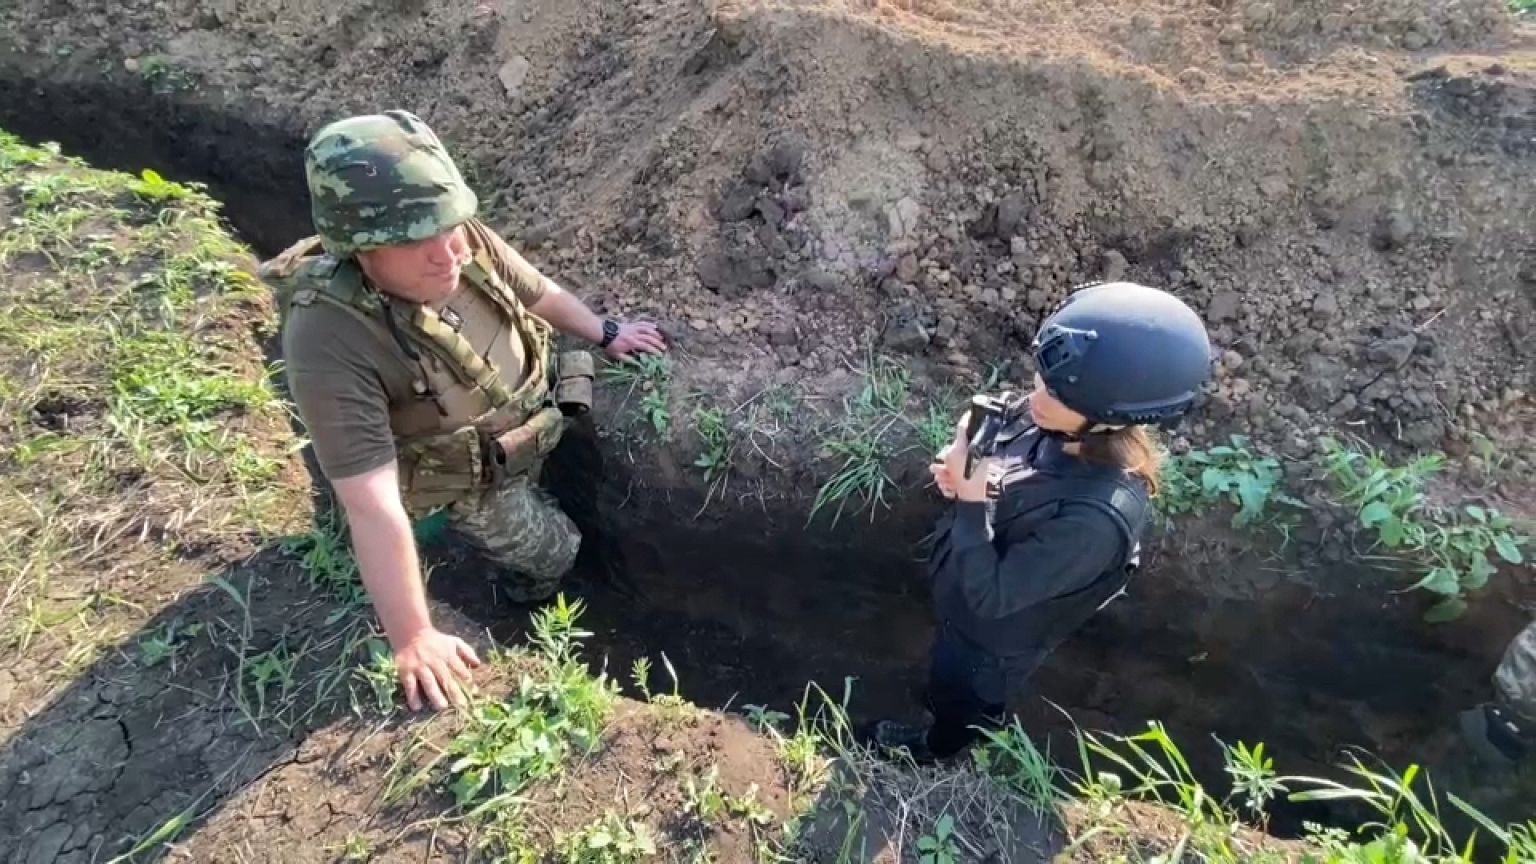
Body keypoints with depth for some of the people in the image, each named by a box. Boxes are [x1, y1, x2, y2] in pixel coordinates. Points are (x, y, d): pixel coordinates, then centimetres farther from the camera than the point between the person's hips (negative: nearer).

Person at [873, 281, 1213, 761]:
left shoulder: (1094, 516, -42)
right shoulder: (1043, 419, -22)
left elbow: (991, 595, -34)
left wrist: (971, 499, -40)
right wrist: (957, 473, -22)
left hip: (992, 634, -6)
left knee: (956, 698, 28)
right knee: (949, 681, 36)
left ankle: (937, 748, 61)